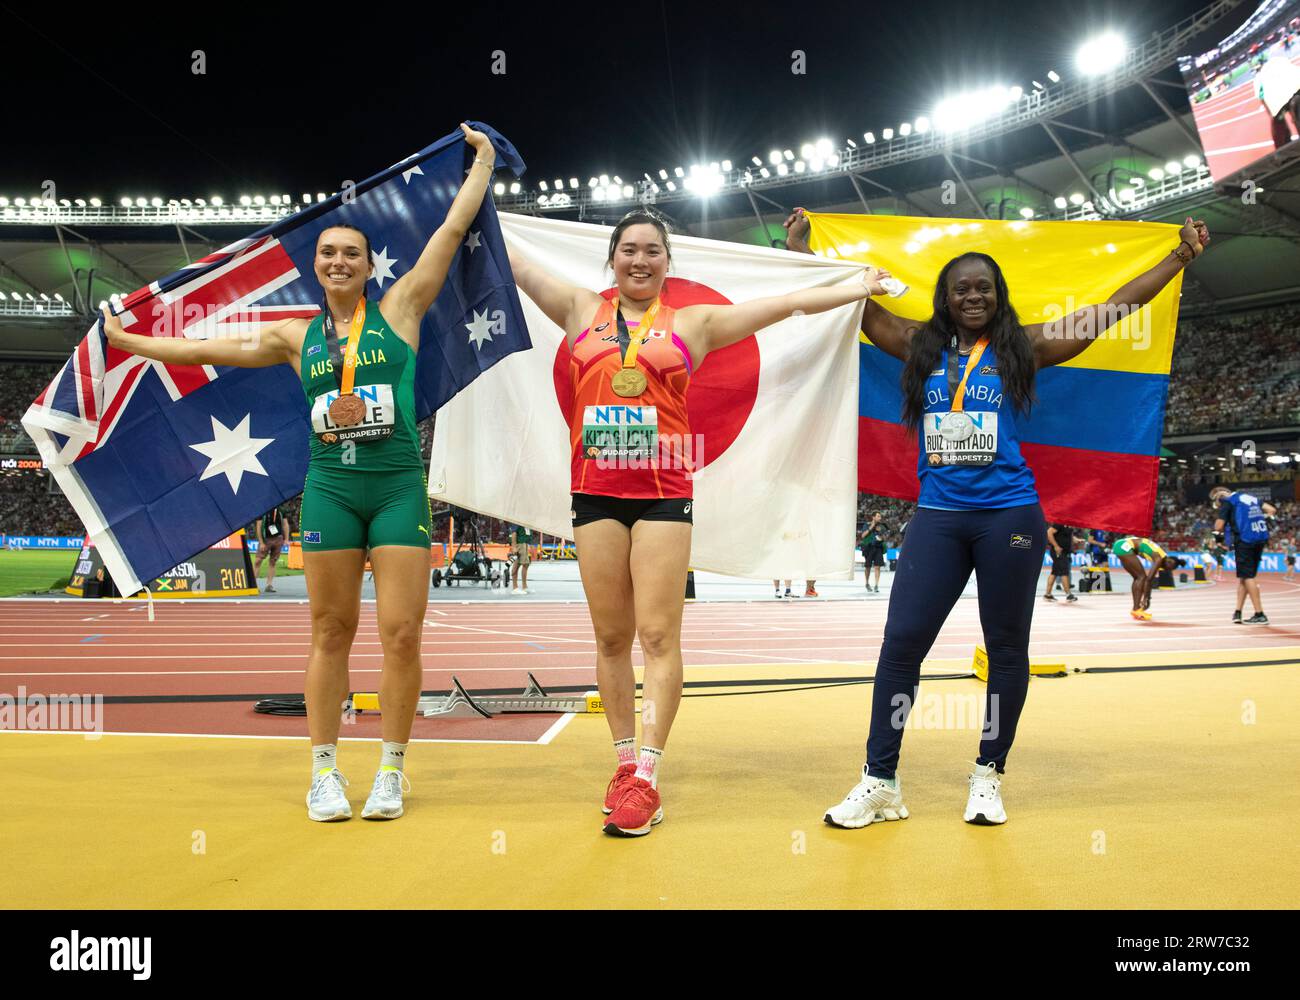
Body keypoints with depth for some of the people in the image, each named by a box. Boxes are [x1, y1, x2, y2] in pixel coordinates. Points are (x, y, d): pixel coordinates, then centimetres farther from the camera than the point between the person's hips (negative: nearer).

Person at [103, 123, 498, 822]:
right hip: (330, 488, 2)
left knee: (401, 633, -4)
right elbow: (210, 349, 21)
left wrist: (482, 161, 14)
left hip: (400, 486, -2)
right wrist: (128, 342, 27)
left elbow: (453, 227, 8)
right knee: (330, 633, 5)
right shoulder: (297, 336, 12)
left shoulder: (399, 309, 6)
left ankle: (391, 770, 10)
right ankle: (324, 772, 15)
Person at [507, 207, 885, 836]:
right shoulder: (582, 311, 13)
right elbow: (511, 261, 16)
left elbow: (783, 304, 13)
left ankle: (646, 777, -4)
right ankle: (625, 763, 16)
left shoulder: (692, 323, 10)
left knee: (658, 635, -7)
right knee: (610, 636, 5)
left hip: (664, 492, -2)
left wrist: (859, 287, 14)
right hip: (596, 490, 2)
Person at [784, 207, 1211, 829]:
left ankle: (989, 775, 22)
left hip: (1009, 515, -1)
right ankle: (880, 782, 4)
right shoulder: (921, 347, 10)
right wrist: (802, 252, 18)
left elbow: (1113, 307, 8)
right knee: (901, 642, -5)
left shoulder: (1024, 348, 5)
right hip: (937, 516, 1)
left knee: (1006, 646, 7)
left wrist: (1181, 257, 7)